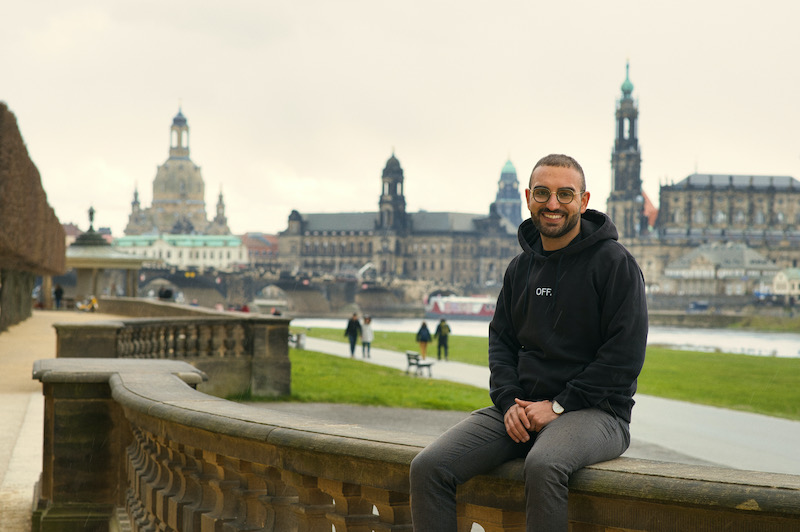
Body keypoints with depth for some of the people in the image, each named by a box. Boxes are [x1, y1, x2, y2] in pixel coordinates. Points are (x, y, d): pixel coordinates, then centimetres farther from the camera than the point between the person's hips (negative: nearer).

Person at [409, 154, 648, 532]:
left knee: (543, 466, -40)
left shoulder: (614, 262, -5)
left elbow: (624, 355, -11)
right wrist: (509, 401, -3)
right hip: (521, 408, 6)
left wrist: (558, 406, -14)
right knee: (428, 468, -15)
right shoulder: (521, 267, 16)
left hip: (595, 410, -6)